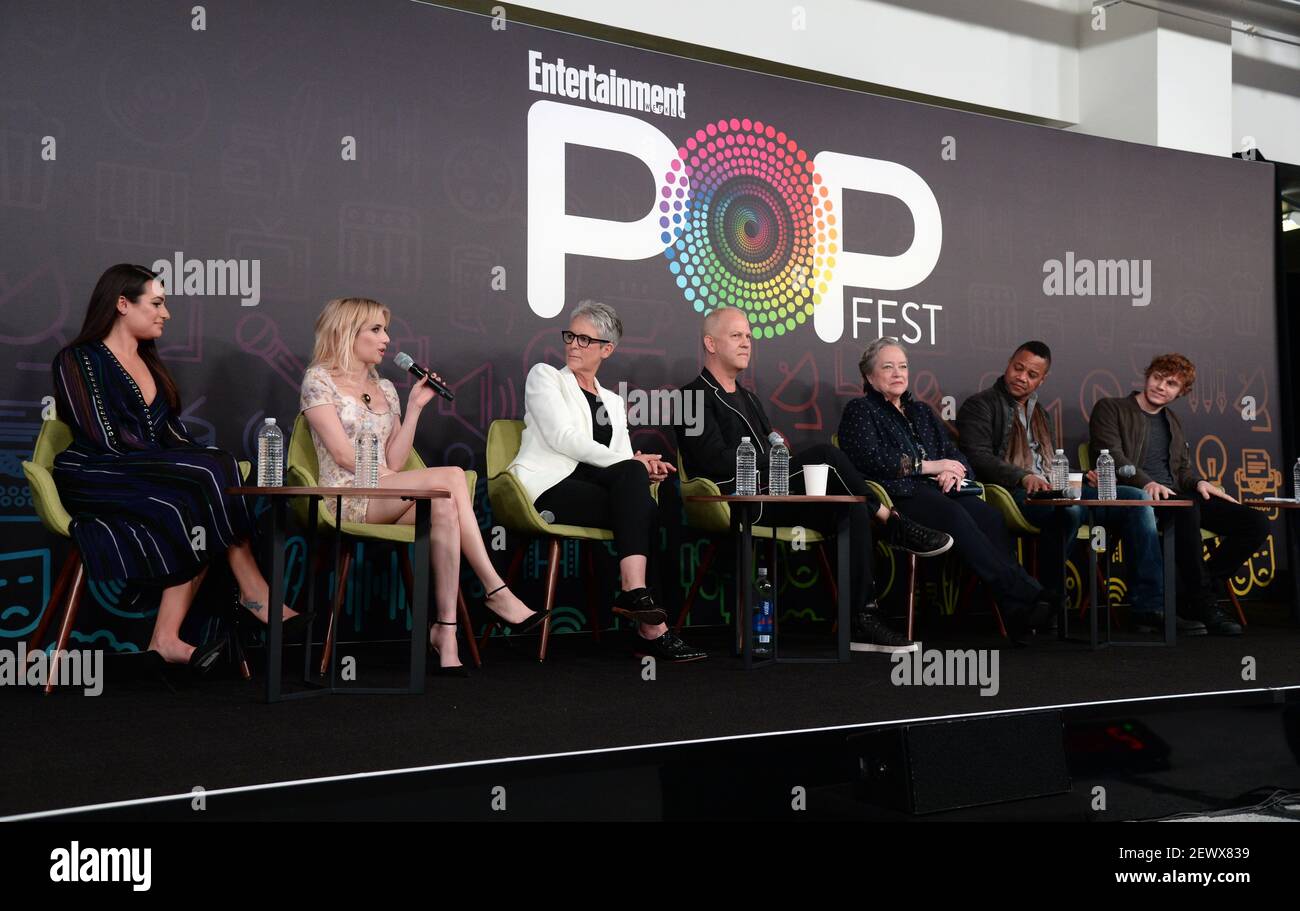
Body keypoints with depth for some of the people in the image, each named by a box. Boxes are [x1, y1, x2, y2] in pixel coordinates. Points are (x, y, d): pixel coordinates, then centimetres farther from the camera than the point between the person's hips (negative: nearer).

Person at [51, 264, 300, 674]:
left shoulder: (150, 364, 23)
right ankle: (254, 593, -18)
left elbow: (172, 432, 17)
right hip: (98, 478, -7)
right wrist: (195, 462, -16)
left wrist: (198, 458, -5)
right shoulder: (78, 361, -1)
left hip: (155, 475, 7)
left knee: (198, 513, -26)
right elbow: (108, 439, -12)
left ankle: (167, 639, -32)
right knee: (212, 476, -27)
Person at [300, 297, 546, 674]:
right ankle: (496, 591, -27)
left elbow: (394, 462, 10)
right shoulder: (318, 380, 2)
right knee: (451, 476, -29)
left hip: (386, 499, 6)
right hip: (346, 499, -6)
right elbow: (342, 454, -9)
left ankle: (446, 629, -37)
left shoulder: (385, 388, 20)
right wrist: (386, 476, -15)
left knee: (444, 506, -31)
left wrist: (415, 407, 7)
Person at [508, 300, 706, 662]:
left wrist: (644, 469, -10)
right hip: (551, 488, -5)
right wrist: (633, 463, -10)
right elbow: (562, 437, -6)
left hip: (598, 489, 5)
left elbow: (626, 462, 17)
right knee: (637, 492, -31)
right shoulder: (544, 377, 11)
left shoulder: (613, 402, 26)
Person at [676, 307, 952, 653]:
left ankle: (864, 620, -21)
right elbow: (716, 460, -13)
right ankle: (894, 524, -10)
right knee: (825, 453, -24)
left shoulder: (749, 399, 28)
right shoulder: (694, 396, 0)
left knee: (853, 510, -18)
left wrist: (779, 456, 0)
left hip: (768, 495, 8)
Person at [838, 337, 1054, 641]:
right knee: (955, 516, -36)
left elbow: (955, 454, 23)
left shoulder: (922, 411, 32)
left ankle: (1016, 615, -40)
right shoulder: (860, 411, 13)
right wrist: (927, 466, -6)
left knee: (989, 516, -28)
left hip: (940, 492, 5)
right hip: (900, 496, -5)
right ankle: (1024, 593, -42)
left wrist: (954, 472, -3)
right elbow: (869, 459, -6)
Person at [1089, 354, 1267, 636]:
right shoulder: (1110, 409, 6)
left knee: (1255, 523, -13)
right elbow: (1112, 455, -9)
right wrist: (1147, 482, -27)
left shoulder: (1173, 422, 28)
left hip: (1174, 498, 7)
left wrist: (1198, 482, 0)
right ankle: (1203, 602, -29)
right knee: (1187, 507, -41)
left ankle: (1189, 596, -11)